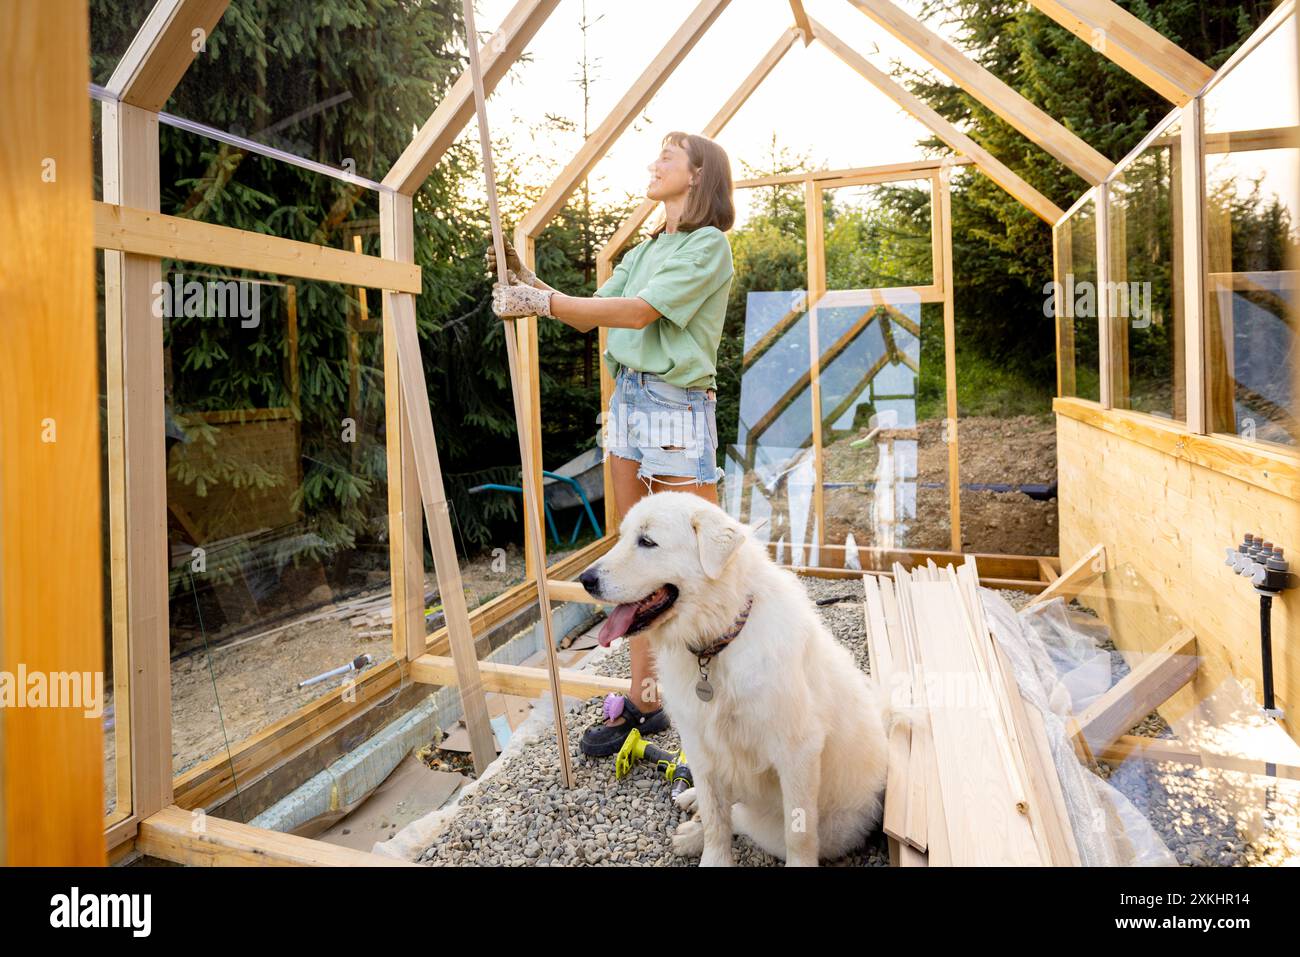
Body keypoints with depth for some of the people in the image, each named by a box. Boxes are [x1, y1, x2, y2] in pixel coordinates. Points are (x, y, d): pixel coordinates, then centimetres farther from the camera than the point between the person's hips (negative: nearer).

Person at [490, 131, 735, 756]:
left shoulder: (709, 245, -5)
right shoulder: (646, 250, 21)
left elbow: (639, 312, -17)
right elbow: (591, 315, 14)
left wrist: (545, 302, -18)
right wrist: (528, 283, 3)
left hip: (677, 406, -8)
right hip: (626, 399, 8)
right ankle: (643, 703, 20)